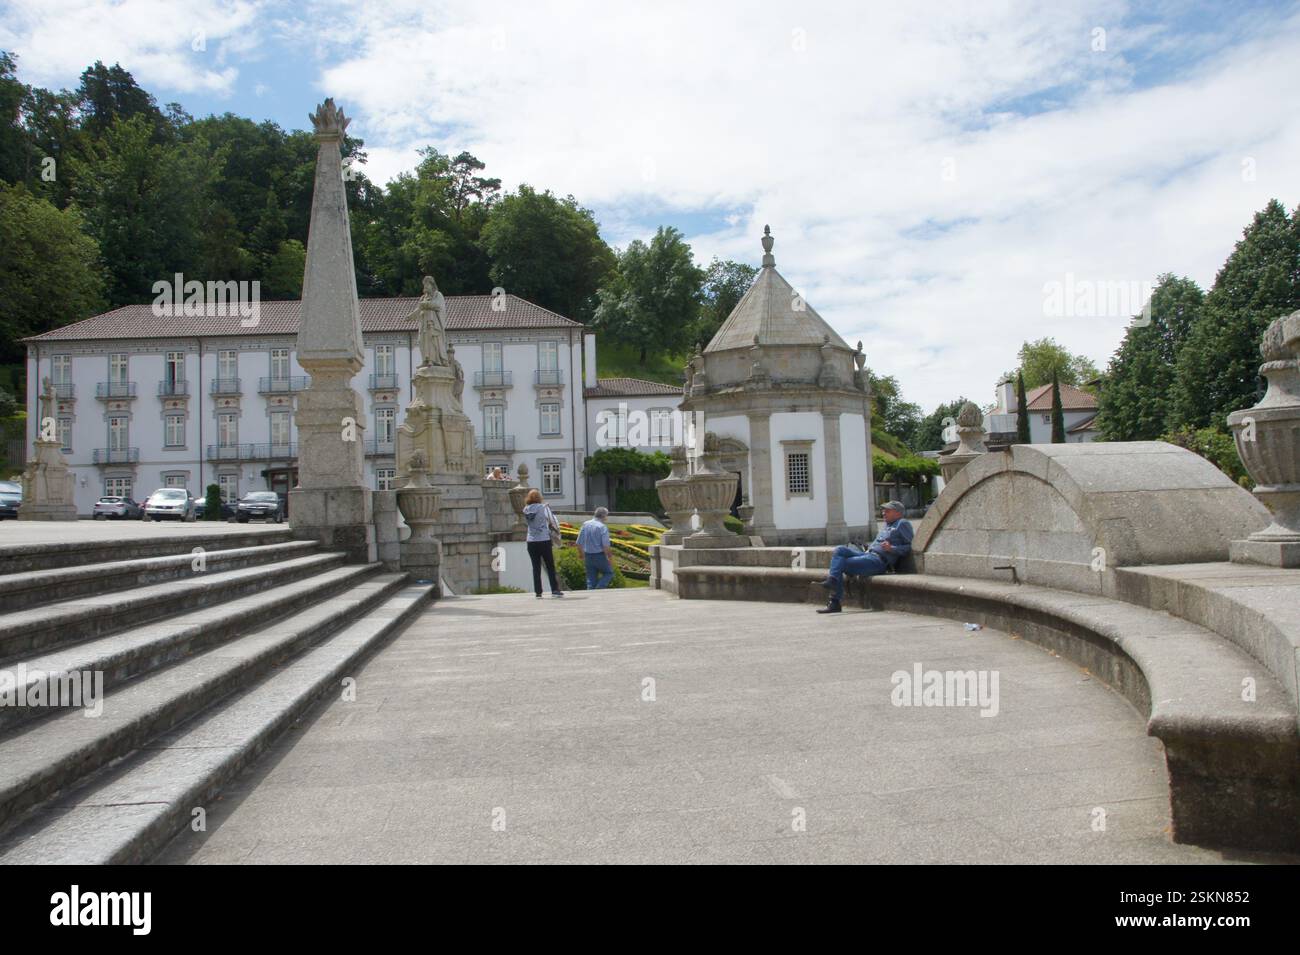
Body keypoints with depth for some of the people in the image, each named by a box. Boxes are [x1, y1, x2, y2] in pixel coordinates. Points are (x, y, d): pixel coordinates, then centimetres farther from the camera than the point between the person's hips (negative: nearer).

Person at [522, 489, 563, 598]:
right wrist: (557, 529, 17)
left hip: (531, 542, 3)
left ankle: (538, 592, 5)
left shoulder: (526, 510, 4)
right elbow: (552, 521, -4)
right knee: (550, 566, 6)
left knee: (536, 567, 7)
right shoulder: (544, 508, -7)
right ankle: (555, 590, 5)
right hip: (544, 540, -3)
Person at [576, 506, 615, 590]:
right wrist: (610, 558, -8)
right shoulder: (603, 527, -13)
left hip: (588, 556, 5)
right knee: (609, 573, 13)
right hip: (599, 556, -5)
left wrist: (583, 556, 18)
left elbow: (579, 544, 8)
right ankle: (598, 590, -5)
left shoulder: (585, 525, 5)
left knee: (591, 579, 12)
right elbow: (606, 546, -19)